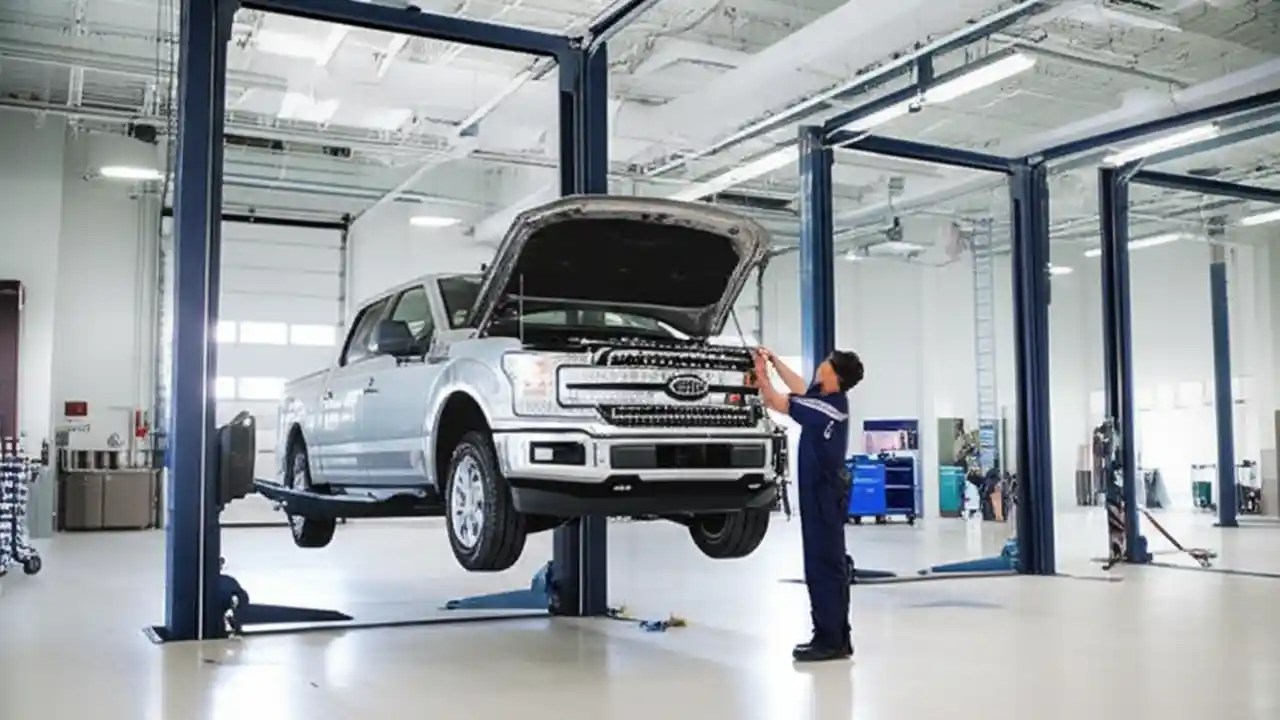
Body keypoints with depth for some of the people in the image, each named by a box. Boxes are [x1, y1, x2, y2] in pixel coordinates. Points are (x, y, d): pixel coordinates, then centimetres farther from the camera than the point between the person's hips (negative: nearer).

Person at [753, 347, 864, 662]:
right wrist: (775, 362, 22)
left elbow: (777, 403, -16)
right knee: (830, 564, 13)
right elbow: (801, 389, 26)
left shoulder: (829, 407, -21)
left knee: (823, 566, -8)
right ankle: (837, 638, 20)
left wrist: (761, 374, -2)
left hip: (824, 492, -10)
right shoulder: (829, 398, 6)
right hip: (826, 490, 10)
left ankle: (830, 640, -4)